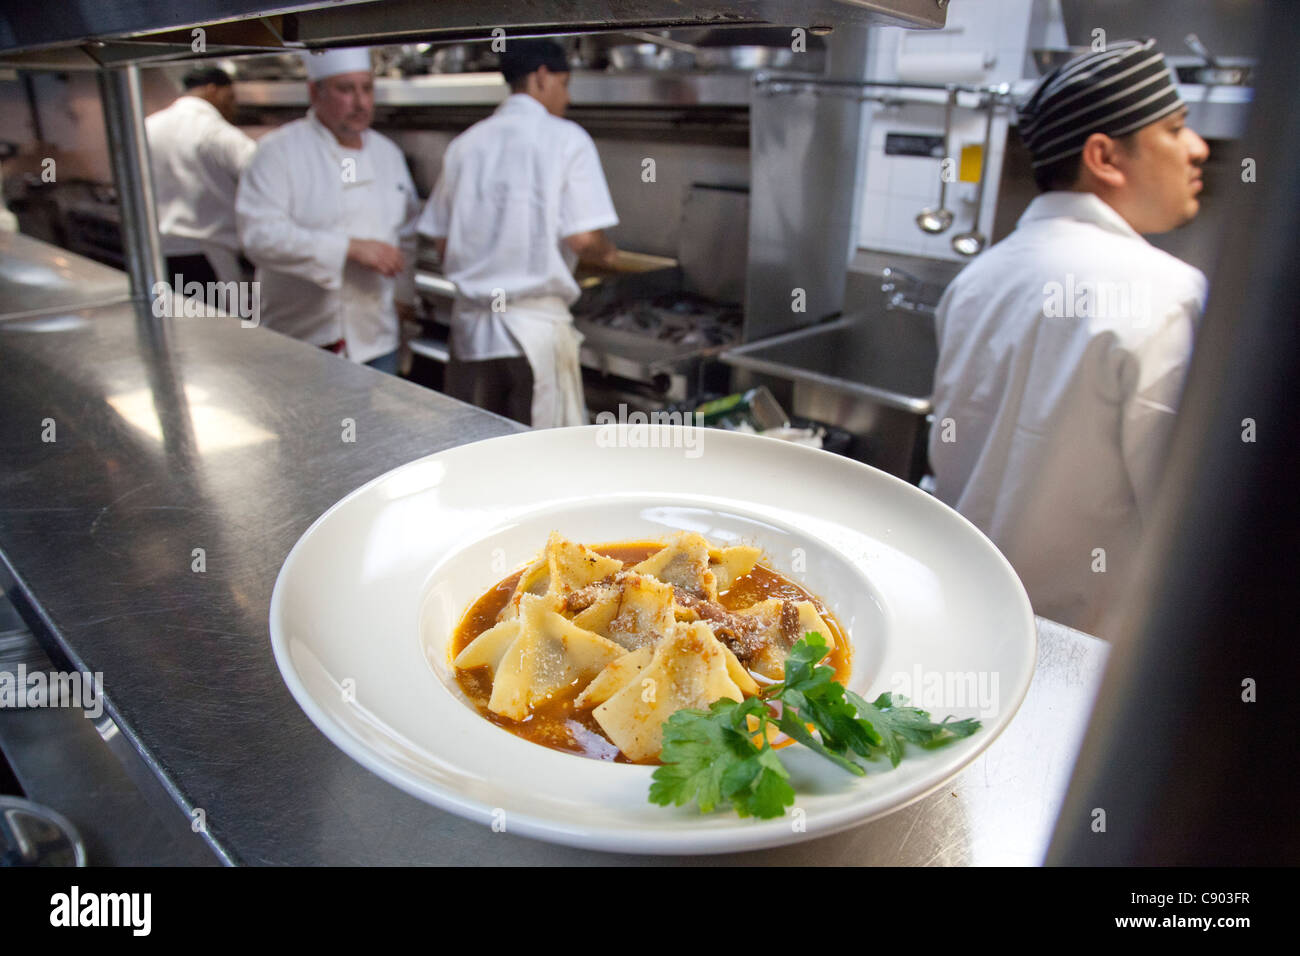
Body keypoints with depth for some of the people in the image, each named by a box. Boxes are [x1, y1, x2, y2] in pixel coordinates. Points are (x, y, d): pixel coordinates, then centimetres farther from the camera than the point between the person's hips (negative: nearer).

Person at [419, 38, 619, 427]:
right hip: (537, 323, -5)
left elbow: (441, 242, 8)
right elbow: (583, 238, -14)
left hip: (471, 322, 5)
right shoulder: (567, 138, -5)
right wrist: (607, 253, 9)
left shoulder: (466, 143, 8)